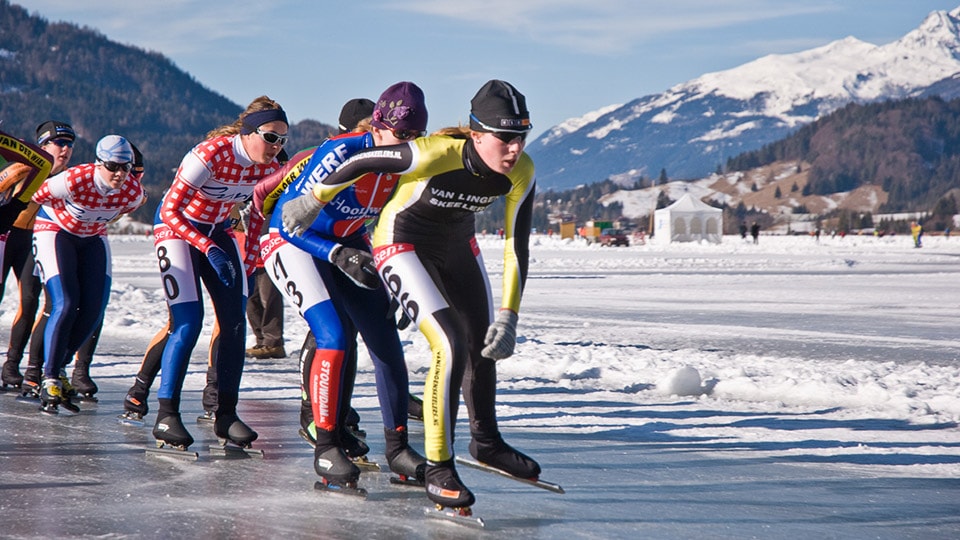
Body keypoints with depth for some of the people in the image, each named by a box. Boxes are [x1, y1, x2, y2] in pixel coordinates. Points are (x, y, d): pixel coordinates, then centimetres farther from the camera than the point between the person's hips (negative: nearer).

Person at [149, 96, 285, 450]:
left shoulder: (270, 168, -12)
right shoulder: (212, 154, -30)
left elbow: (260, 214, 6)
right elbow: (170, 210, -27)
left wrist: (249, 263, 0)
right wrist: (210, 250, -33)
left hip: (219, 230, 6)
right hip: (177, 227, -6)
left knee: (235, 322, -4)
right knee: (188, 323, -16)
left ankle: (226, 415, 4)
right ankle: (166, 416, -9)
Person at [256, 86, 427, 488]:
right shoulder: (340, 154, -30)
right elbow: (286, 219, -27)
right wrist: (338, 255, -33)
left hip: (349, 246, 6)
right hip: (292, 243, -6)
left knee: (386, 342, -1)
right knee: (334, 338, -23)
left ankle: (398, 447, 11)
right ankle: (325, 449, -12)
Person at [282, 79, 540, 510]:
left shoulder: (520, 172, -20)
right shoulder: (435, 154, -36)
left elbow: (516, 247, -14)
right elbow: (363, 160, -22)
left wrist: (507, 317, -18)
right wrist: (312, 200, -8)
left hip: (457, 244, 7)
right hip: (403, 243, -7)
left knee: (485, 342, 17)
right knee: (450, 346, -20)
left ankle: (486, 442, 42)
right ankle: (438, 469, -9)